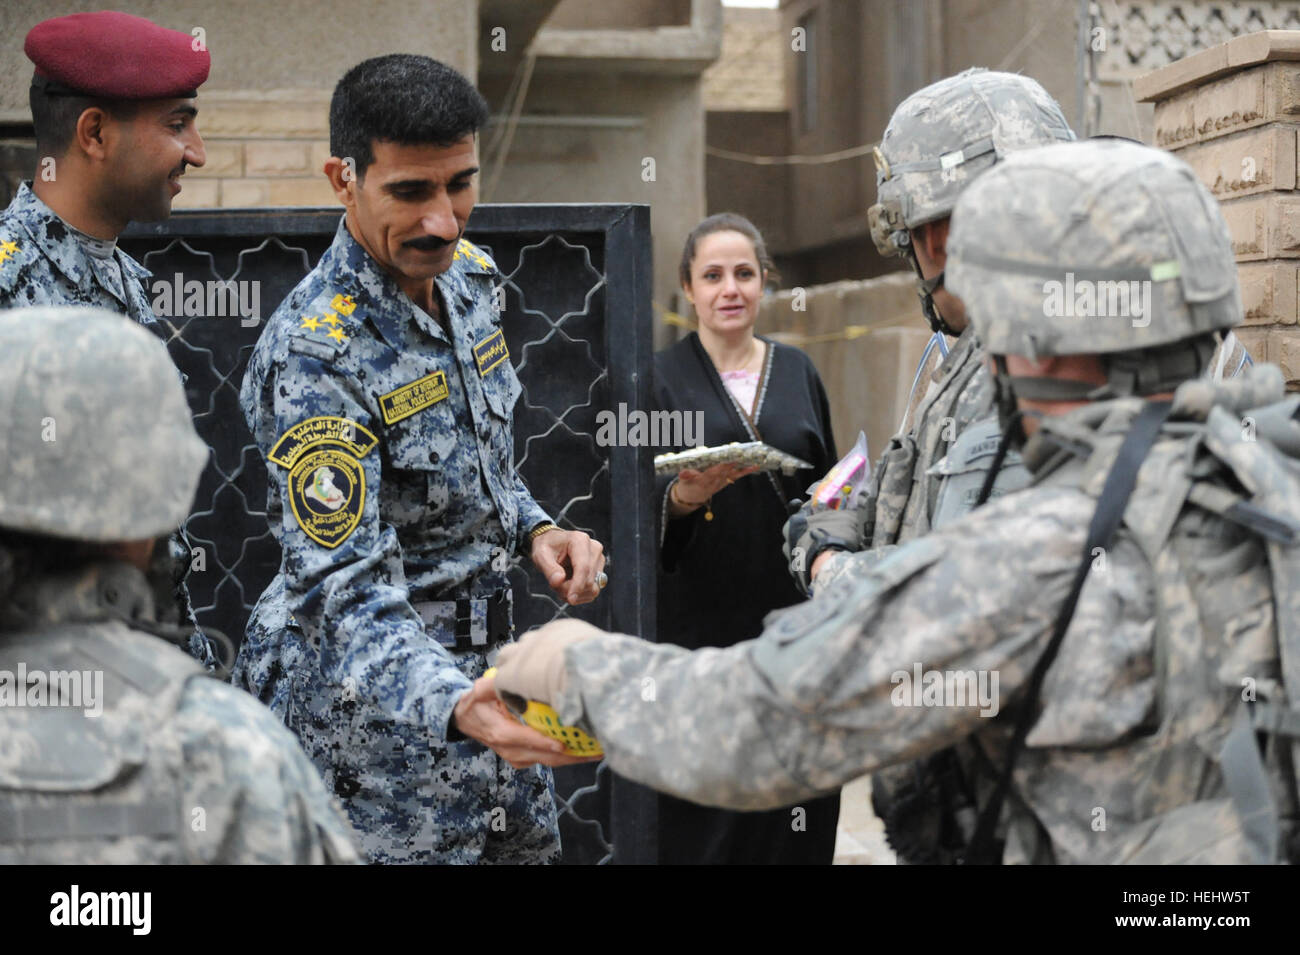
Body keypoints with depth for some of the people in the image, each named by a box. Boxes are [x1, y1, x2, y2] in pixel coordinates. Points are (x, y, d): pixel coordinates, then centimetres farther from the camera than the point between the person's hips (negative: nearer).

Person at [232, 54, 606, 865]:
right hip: (378, 708, -8)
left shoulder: (467, 274, 1)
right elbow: (349, 593, -29)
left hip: (488, 675, 8)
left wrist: (537, 531, -2)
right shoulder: (313, 358, -25)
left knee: (532, 847, 19)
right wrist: (455, 706, -45)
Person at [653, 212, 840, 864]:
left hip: (790, 614, 3)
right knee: (704, 821, -5)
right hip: (700, 616, -3)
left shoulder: (796, 371, 13)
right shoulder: (663, 378, 3)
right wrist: (682, 497, -25)